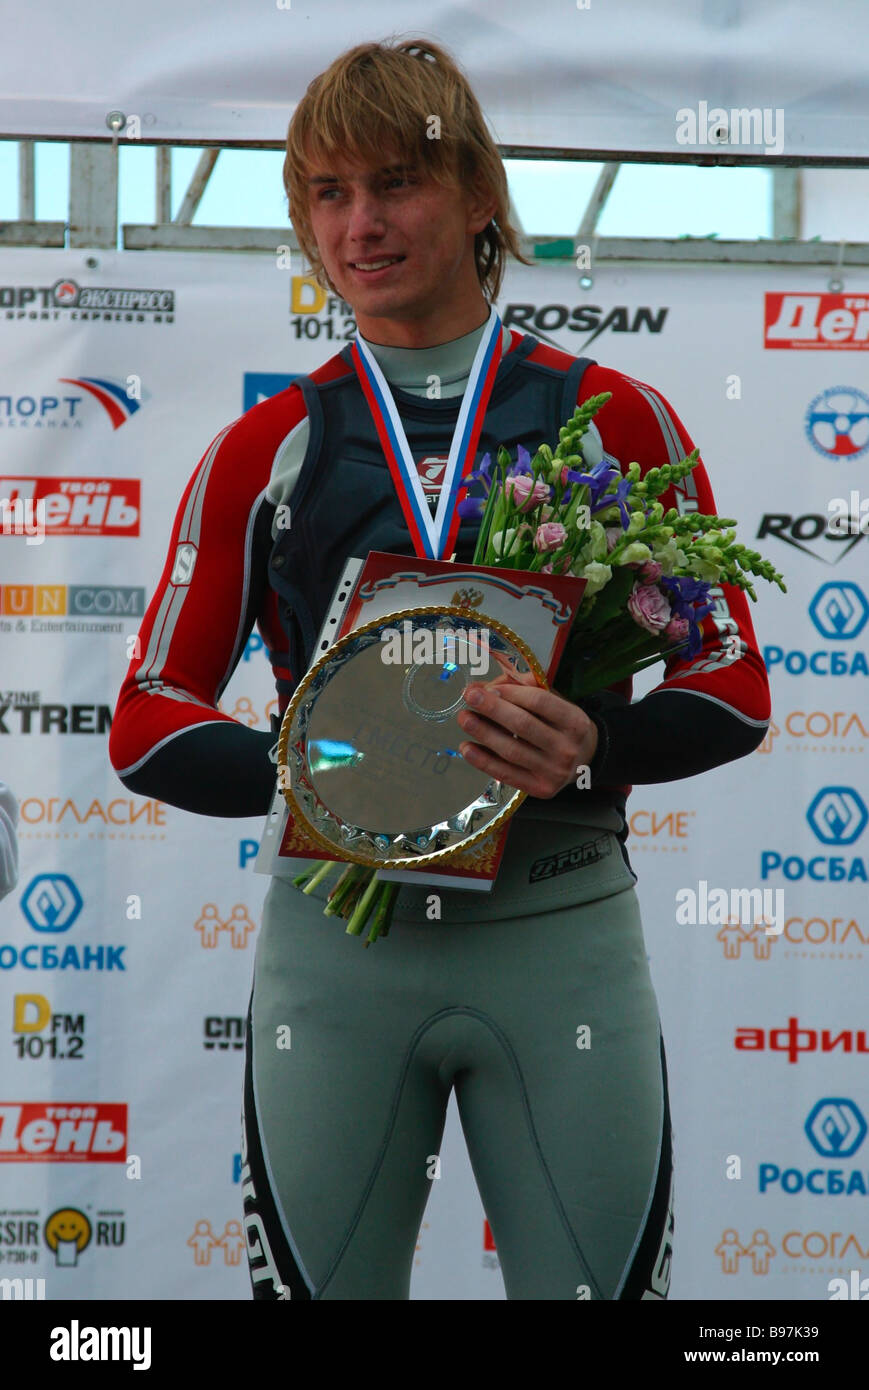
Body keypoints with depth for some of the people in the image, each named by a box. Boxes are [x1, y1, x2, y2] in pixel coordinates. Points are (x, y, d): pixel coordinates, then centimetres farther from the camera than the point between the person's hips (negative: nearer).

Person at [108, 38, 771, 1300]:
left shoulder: (614, 420, 6)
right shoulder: (265, 450, 9)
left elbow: (733, 688, 6)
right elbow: (148, 725, 7)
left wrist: (596, 747, -15)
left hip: (562, 933, -1)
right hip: (336, 943, 1)